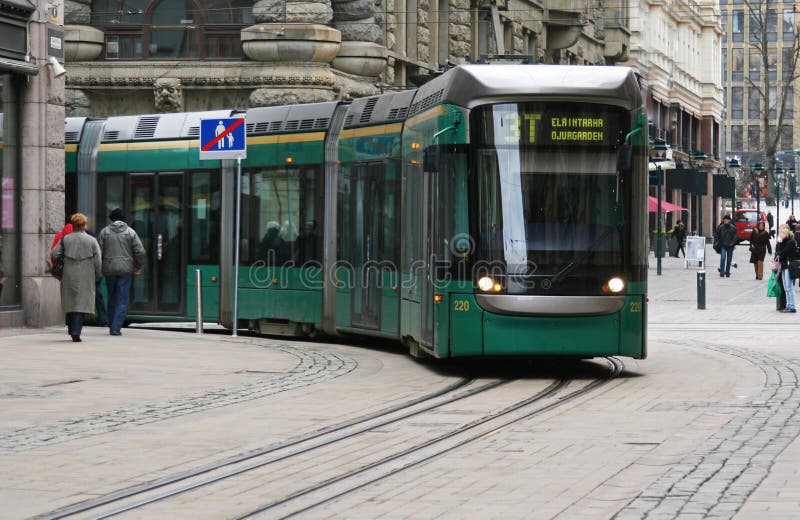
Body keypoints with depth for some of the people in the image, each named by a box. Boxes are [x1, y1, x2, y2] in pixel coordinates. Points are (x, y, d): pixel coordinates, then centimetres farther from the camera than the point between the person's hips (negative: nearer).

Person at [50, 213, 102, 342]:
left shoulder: (65, 239, 2)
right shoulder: (92, 241, -1)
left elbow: (54, 254, -4)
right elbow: (98, 261, -3)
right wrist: (98, 275, 12)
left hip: (69, 276, 2)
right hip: (85, 277, -2)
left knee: (70, 302, 15)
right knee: (81, 303, -1)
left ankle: (72, 330, 21)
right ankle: (76, 332, -11)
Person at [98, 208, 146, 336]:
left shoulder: (104, 231, 2)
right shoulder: (130, 232, 0)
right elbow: (140, 252, -5)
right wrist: (138, 267, 9)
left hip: (109, 269, 2)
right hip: (125, 269, -2)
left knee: (112, 298, 16)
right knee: (122, 300, 0)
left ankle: (111, 325, 20)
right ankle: (116, 328, -7)